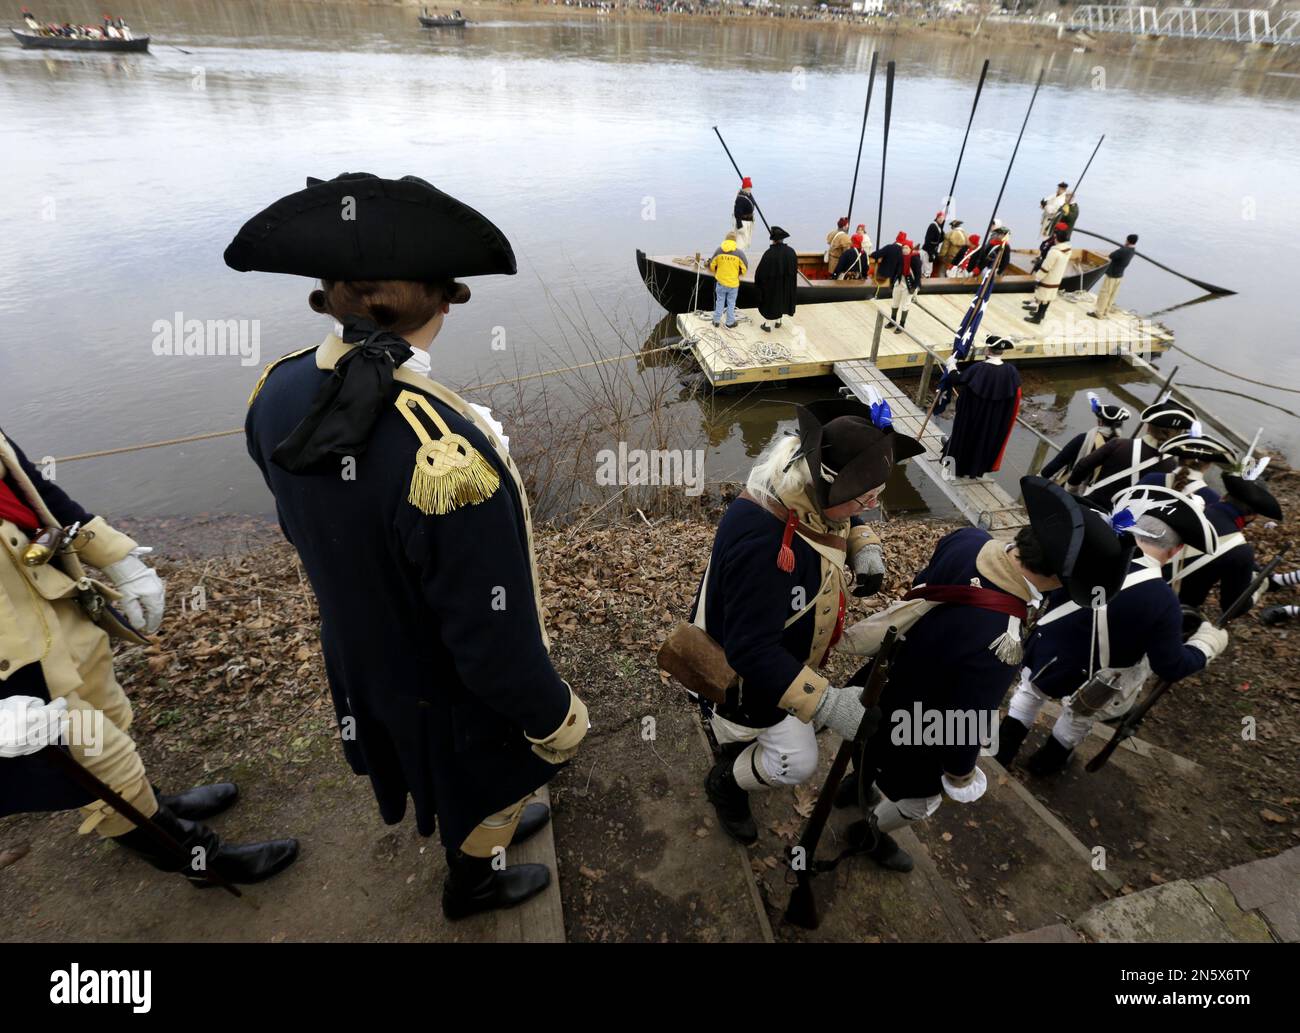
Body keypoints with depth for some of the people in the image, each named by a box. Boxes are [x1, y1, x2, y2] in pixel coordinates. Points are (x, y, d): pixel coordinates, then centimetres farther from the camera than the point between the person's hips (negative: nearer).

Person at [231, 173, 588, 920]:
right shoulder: (448, 454, -43)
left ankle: (486, 828, 65)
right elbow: (493, 641, -32)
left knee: (448, 781, 35)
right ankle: (473, 880, 59)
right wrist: (557, 718, -13)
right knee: (485, 788, 28)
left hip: (362, 656, 6)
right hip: (451, 690, -6)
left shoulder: (279, 394, -17)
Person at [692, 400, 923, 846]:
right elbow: (752, 650, -40)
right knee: (796, 761, 6)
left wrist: (866, 548, -13)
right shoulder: (761, 544, -45)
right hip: (744, 663, -8)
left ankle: (734, 744, 61)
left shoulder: (813, 492, -17)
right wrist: (826, 702, -40)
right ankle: (725, 783, 36)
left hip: (780, 647, 9)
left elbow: (848, 521, 8)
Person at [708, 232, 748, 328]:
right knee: (731, 303, 10)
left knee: (719, 301, 15)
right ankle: (730, 323, 18)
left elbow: (712, 265, 2)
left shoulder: (719, 250, -6)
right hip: (733, 283, -1)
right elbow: (745, 268, -5)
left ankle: (716, 321, 21)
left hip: (720, 281, 1)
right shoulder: (739, 252, -10)